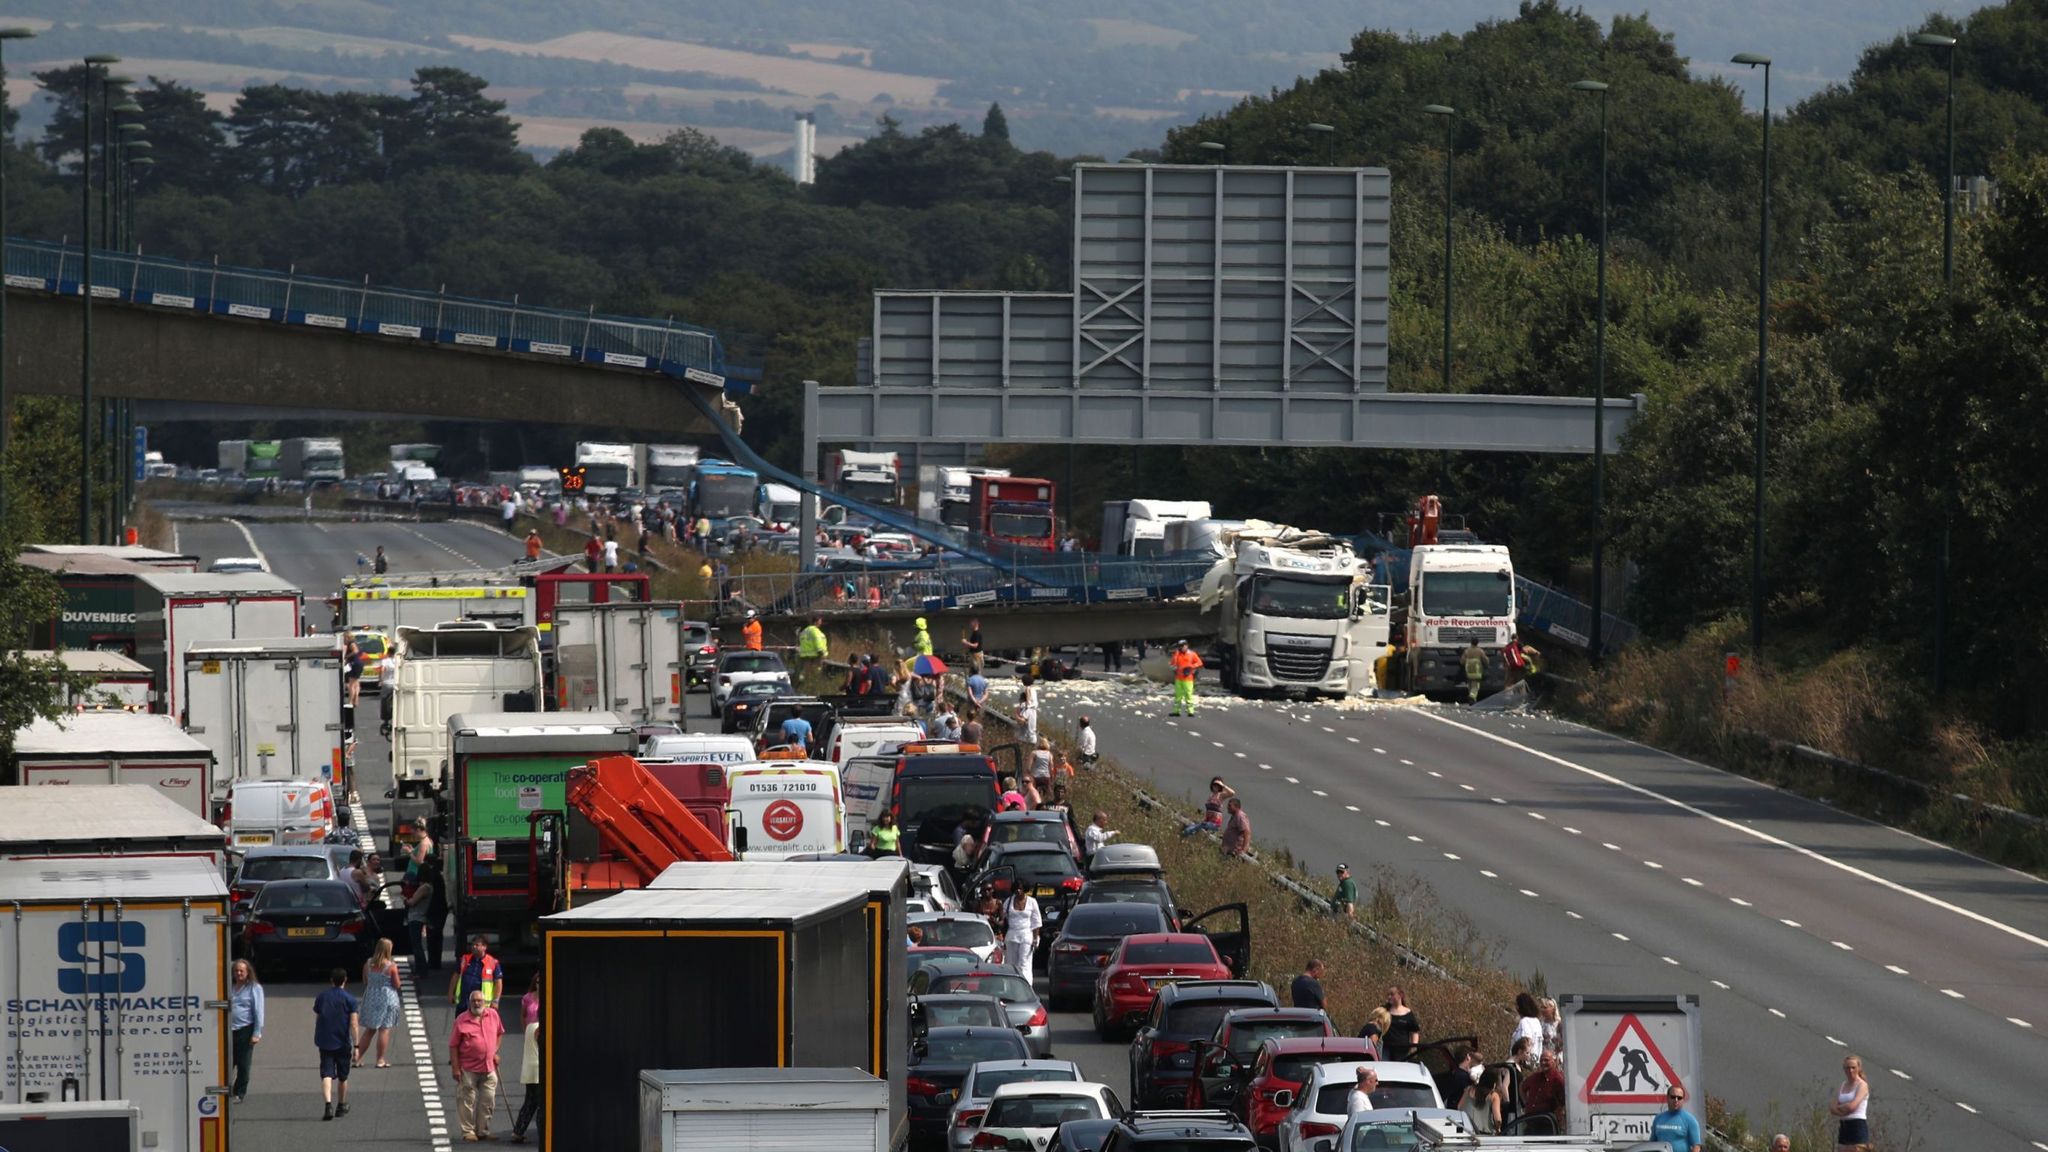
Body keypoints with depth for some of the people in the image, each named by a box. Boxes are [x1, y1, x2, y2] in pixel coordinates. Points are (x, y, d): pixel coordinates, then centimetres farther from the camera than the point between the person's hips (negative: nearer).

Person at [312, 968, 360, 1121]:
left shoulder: (321, 998, 4)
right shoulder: (349, 1000, -5)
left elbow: (317, 1020, 13)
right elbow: (353, 1024, -11)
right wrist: (356, 1046, -10)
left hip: (325, 1043, 1)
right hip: (343, 1044, -1)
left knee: (326, 1074, -6)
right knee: (342, 1077, 15)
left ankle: (328, 1104, -27)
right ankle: (341, 1107, 31)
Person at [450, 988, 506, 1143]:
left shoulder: (493, 1016, 5)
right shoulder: (461, 1020, -7)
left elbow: (499, 1034, 21)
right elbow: (453, 1045, -6)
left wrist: (495, 1053, 10)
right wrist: (455, 1067, -11)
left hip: (489, 1068, 4)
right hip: (468, 1069, -4)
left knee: (487, 1101, 8)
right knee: (467, 1101, 0)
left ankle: (483, 1131, 19)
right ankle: (468, 1132, 7)